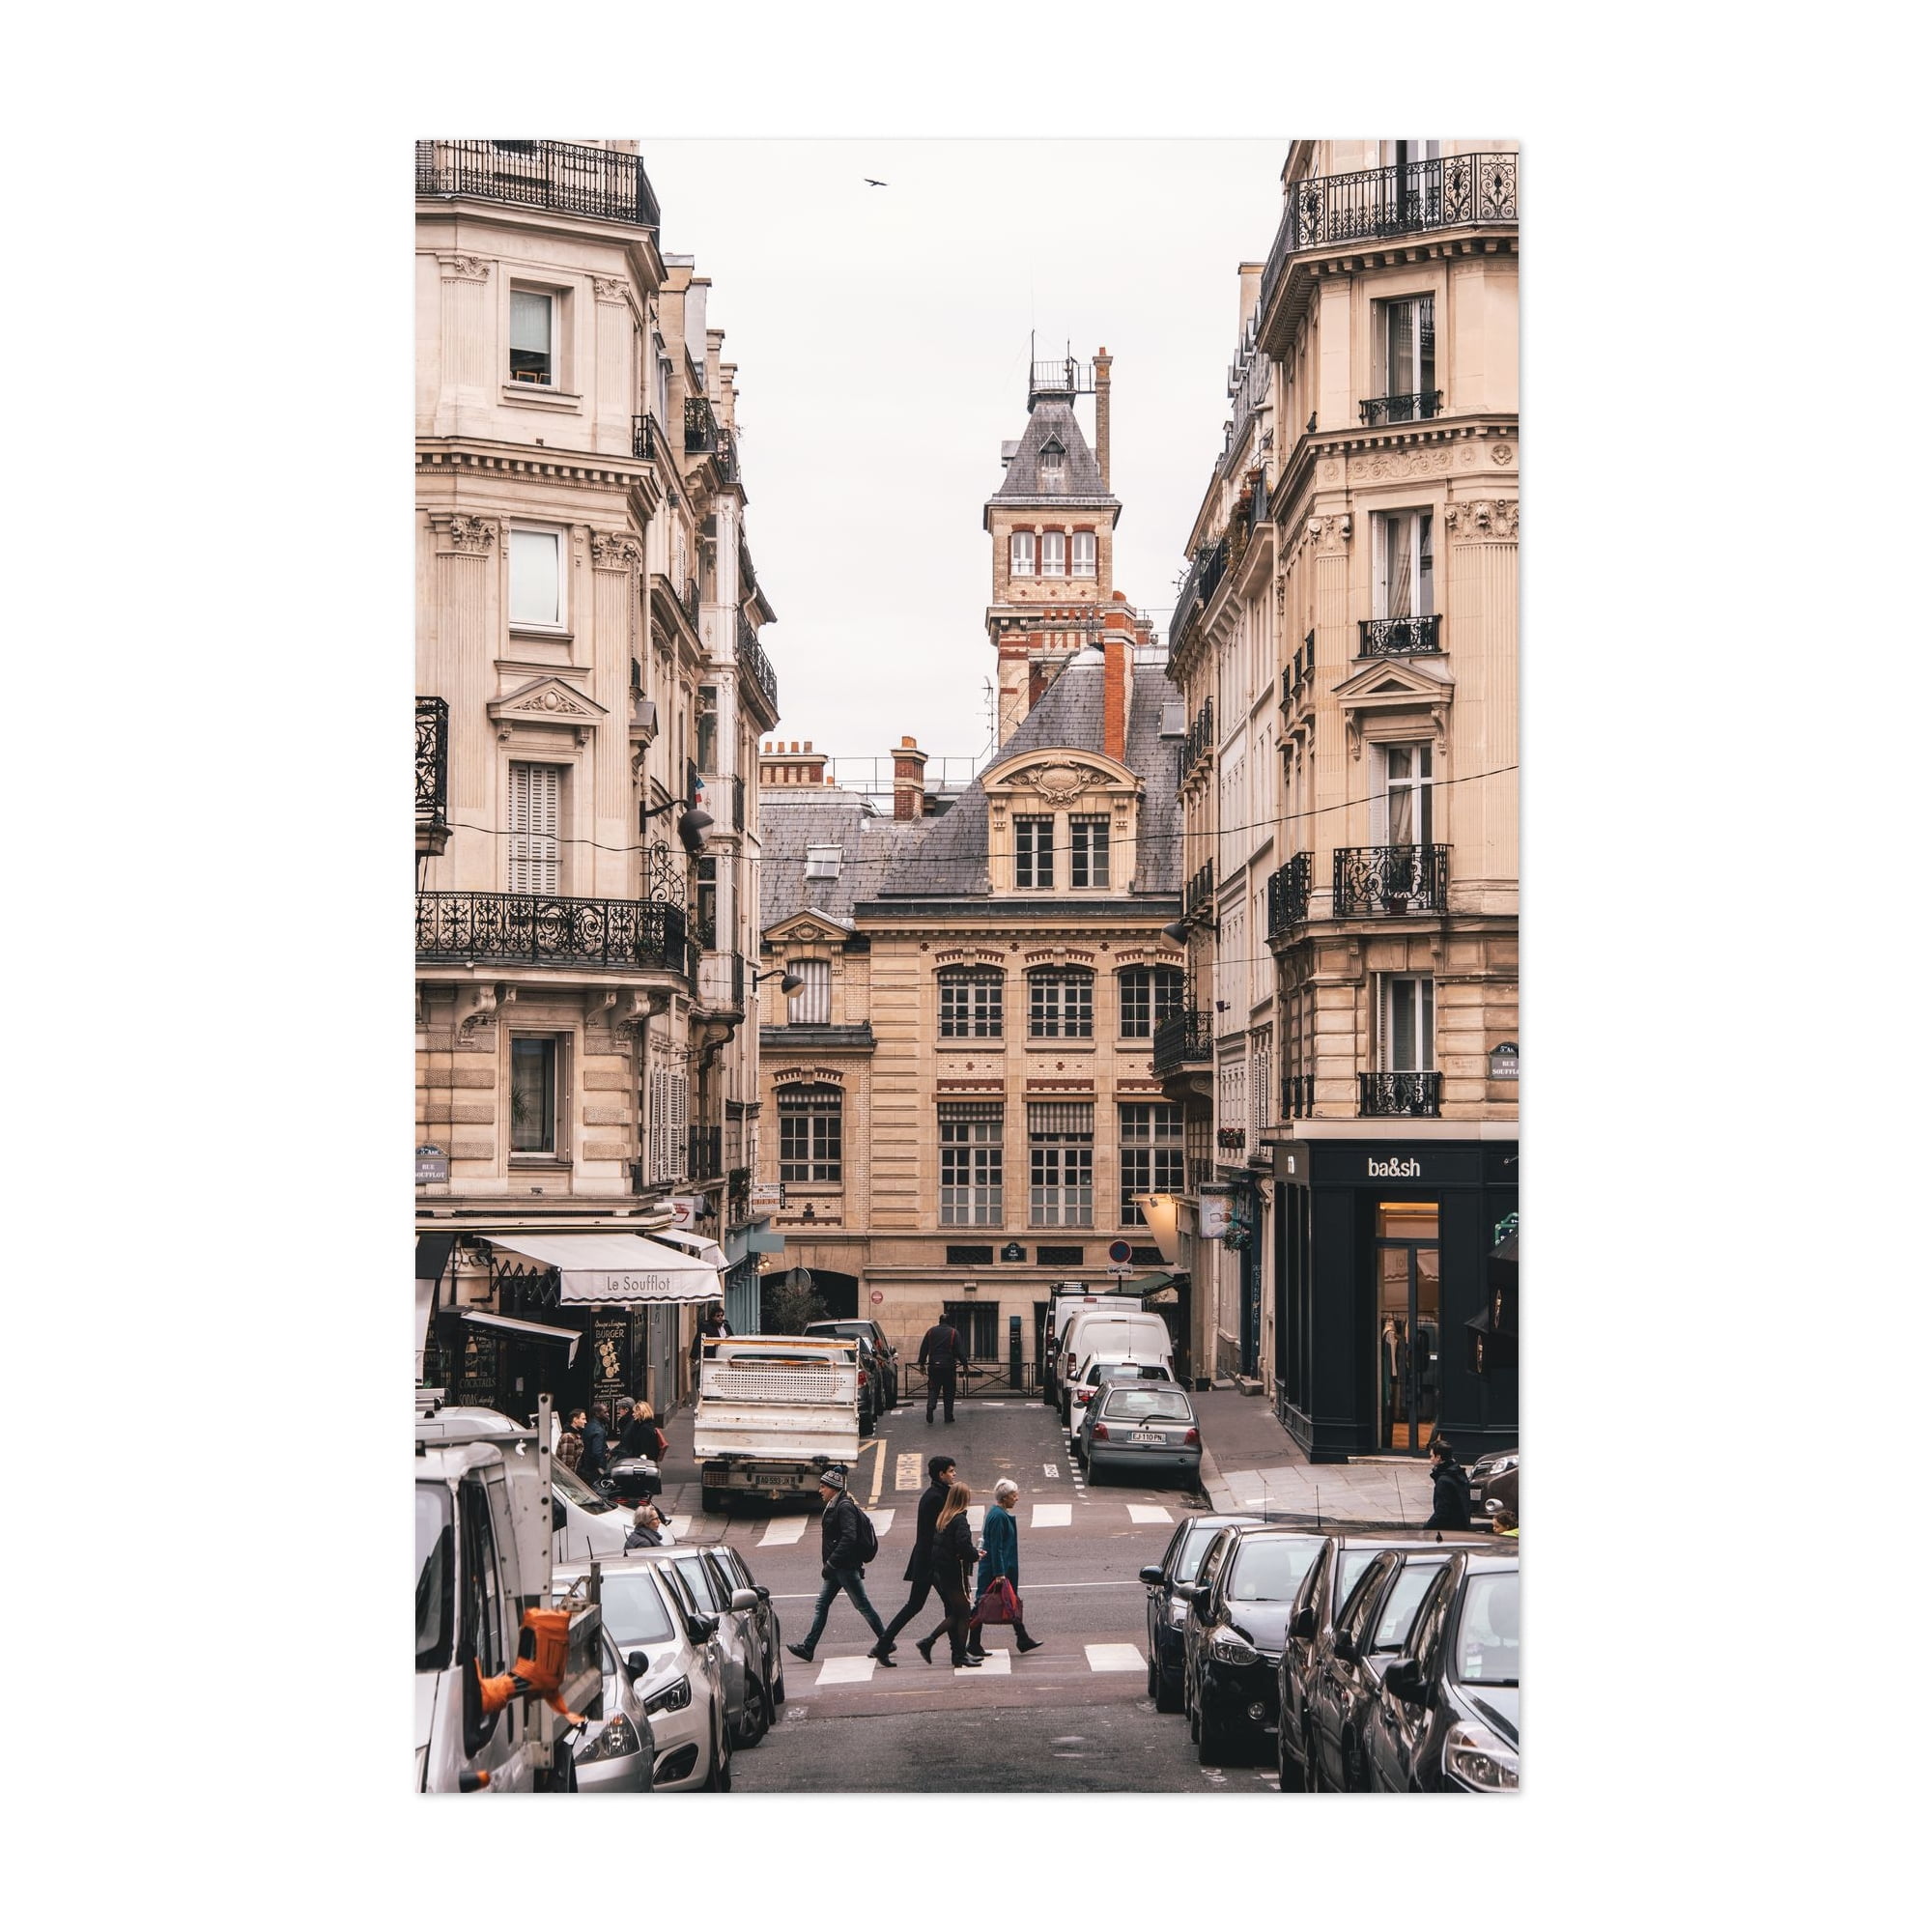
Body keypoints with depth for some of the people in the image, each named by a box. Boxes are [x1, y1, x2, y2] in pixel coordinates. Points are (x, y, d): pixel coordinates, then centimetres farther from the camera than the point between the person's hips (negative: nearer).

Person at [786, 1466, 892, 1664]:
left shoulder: (845, 1507, -16)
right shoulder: (834, 1506, 14)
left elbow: (849, 1538, -24)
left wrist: (830, 1563, -23)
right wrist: (829, 1564, 17)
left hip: (846, 1567, -10)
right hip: (837, 1568, 10)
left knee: (862, 1604, -5)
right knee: (822, 1604, 10)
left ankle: (885, 1642, 2)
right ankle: (808, 1647, 13)